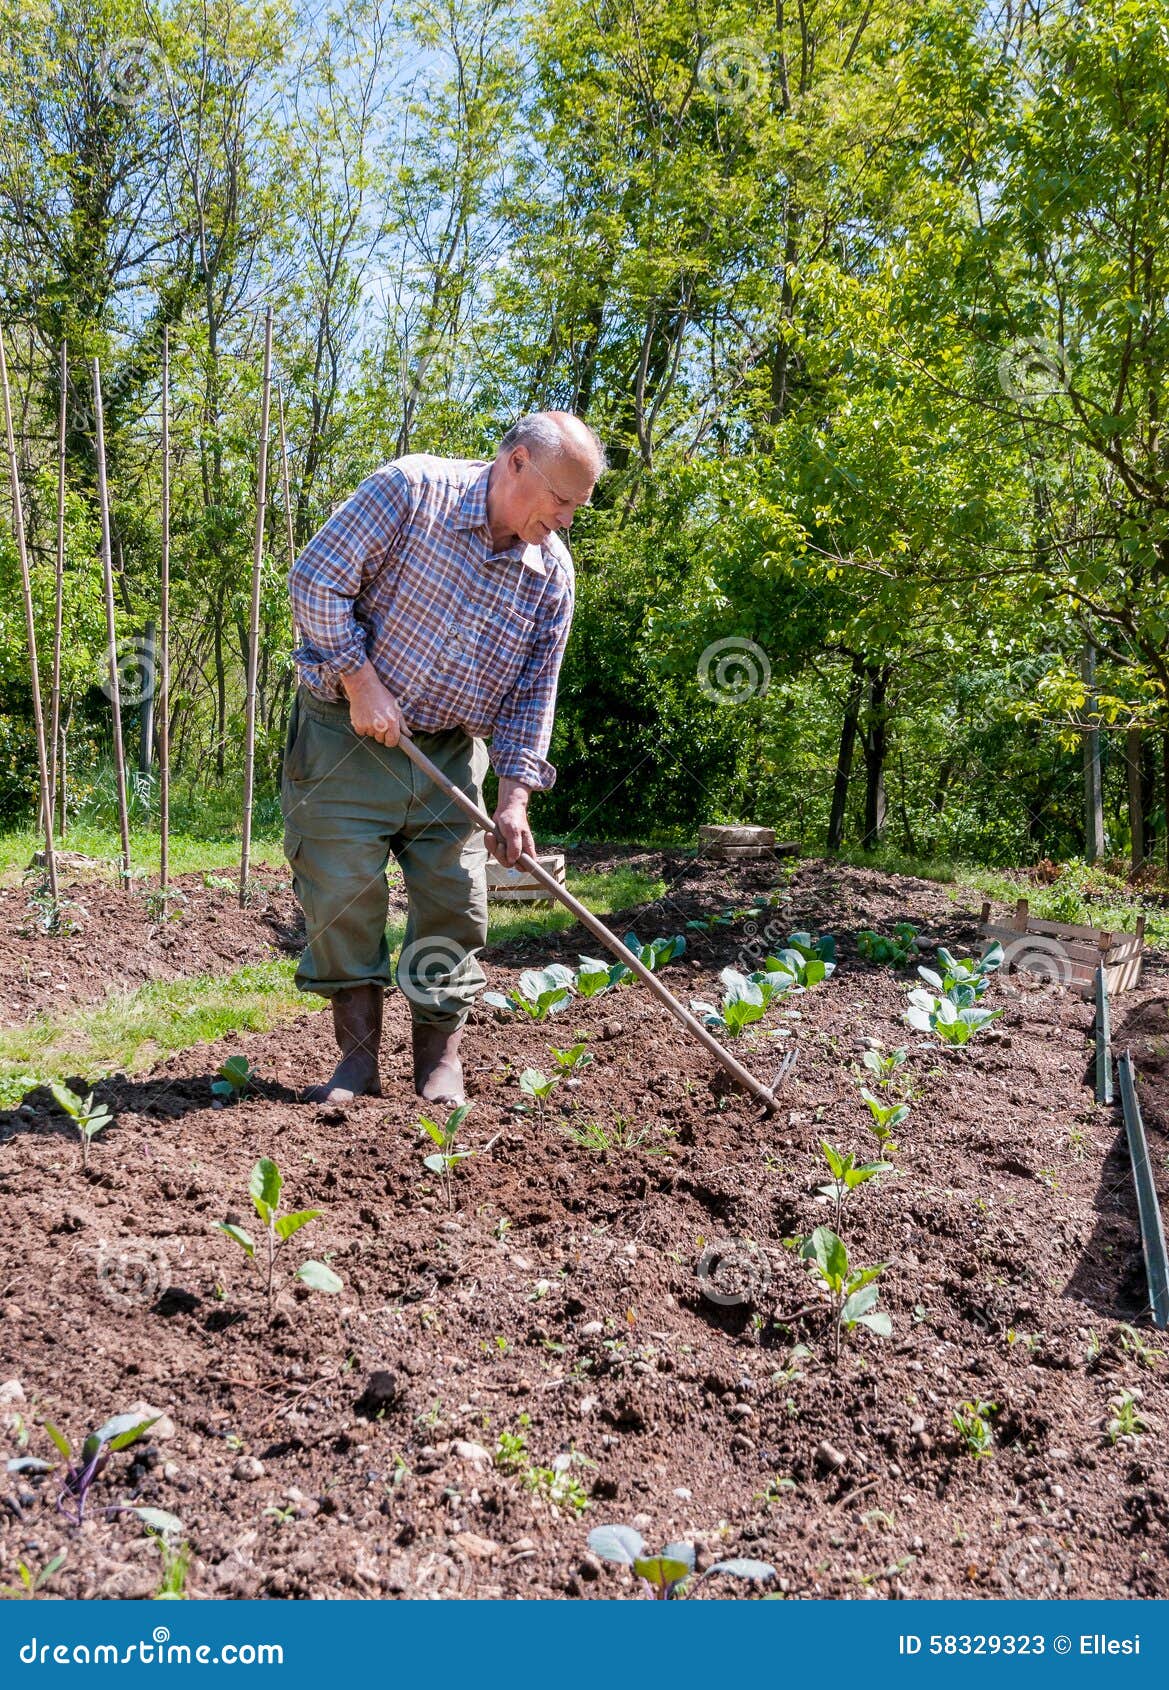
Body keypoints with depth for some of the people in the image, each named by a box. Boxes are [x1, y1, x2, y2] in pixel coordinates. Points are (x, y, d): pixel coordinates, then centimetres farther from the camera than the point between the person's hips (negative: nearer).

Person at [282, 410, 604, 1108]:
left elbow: (532, 694, 0)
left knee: (455, 902, 2)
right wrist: (361, 683, -19)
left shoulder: (552, 572, -2)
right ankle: (359, 1059, 9)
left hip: (449, 751, 4)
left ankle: (441, 1059, 16)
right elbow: (317, 578, -15)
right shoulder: (411, 489, -16)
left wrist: (514, 797, -8)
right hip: (348, 731, -4)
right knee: (343, 892, -3)